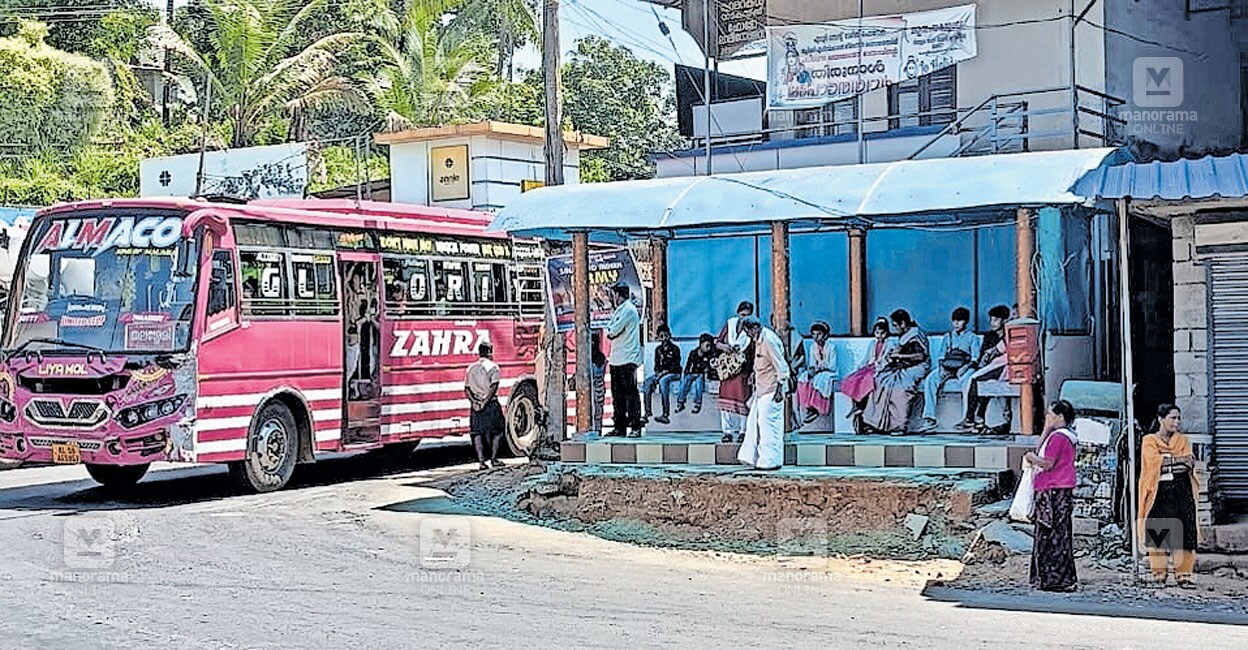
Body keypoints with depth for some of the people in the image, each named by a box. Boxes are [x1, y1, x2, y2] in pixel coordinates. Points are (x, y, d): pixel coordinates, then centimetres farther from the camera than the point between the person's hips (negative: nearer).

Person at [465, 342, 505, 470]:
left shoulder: (471, 368, 12)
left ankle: (481, 461, -5)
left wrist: (474, 402, -3)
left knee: (477, 433, 3)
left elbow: (467, 389, 5)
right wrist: (485, 401, -14)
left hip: (475, 404, 4)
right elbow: (494, 386, -14)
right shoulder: (492, 367, -3)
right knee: (497, 431, 8)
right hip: (491, 404, -4)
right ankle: (493, 458, 4)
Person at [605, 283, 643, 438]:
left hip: (628, 359, -10)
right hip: (616, 360, 10)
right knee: (617, 394, 10)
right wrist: (612, 332, -2)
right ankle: (620, 427, 15)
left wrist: (611, 331, 5)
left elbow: (613, 331, -14)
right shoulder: (619, 310, 21)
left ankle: (635, 427, -8)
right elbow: (609, 329, 17)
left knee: (631, 393, -8)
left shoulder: (629, 310, -9)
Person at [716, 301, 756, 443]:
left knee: (743, 398, -6)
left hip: (743, 369, -3)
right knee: (726, 397, 4)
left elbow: (755, 354, -6)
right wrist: (723, 346, -10)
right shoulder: (730, 324, 7)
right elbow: (717, 342, 13)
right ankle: (728, 431, 11)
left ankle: (743, 431, 6)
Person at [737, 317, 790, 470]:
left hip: (771, 391, -10)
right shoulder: (759, 340, 12)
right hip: (762, 390, 10)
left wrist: (779, 390, -21)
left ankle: (771, 461, 0)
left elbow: (781, 367, -20)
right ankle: (754, 457, 16)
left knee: (768, 424, -6)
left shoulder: (769, 340, -18)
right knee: (754, 422, 11)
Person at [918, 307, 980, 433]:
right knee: (930, 379, -28)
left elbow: (975, 359, 2)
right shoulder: (948, 337, 26)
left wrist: (963, 369, -16)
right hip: (947, 367, 3)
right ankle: (929, 419, -36)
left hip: (964, 368, -3)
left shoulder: (972, 337, 14)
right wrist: (941, 367, -1)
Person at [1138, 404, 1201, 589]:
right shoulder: (1149, 441, 7)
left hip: (1182, 493, 2)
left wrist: (1166, 462, -15)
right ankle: (1158, 575, 4)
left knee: (1184, 534, -5)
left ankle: (1183, 575, -1)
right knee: (1157, 534, -4)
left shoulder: (1183, 441, 15)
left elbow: (1189, 463, -1)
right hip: (1159, 493, -2)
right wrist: (1178, 459, -9)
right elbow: (1154, 462, -11)